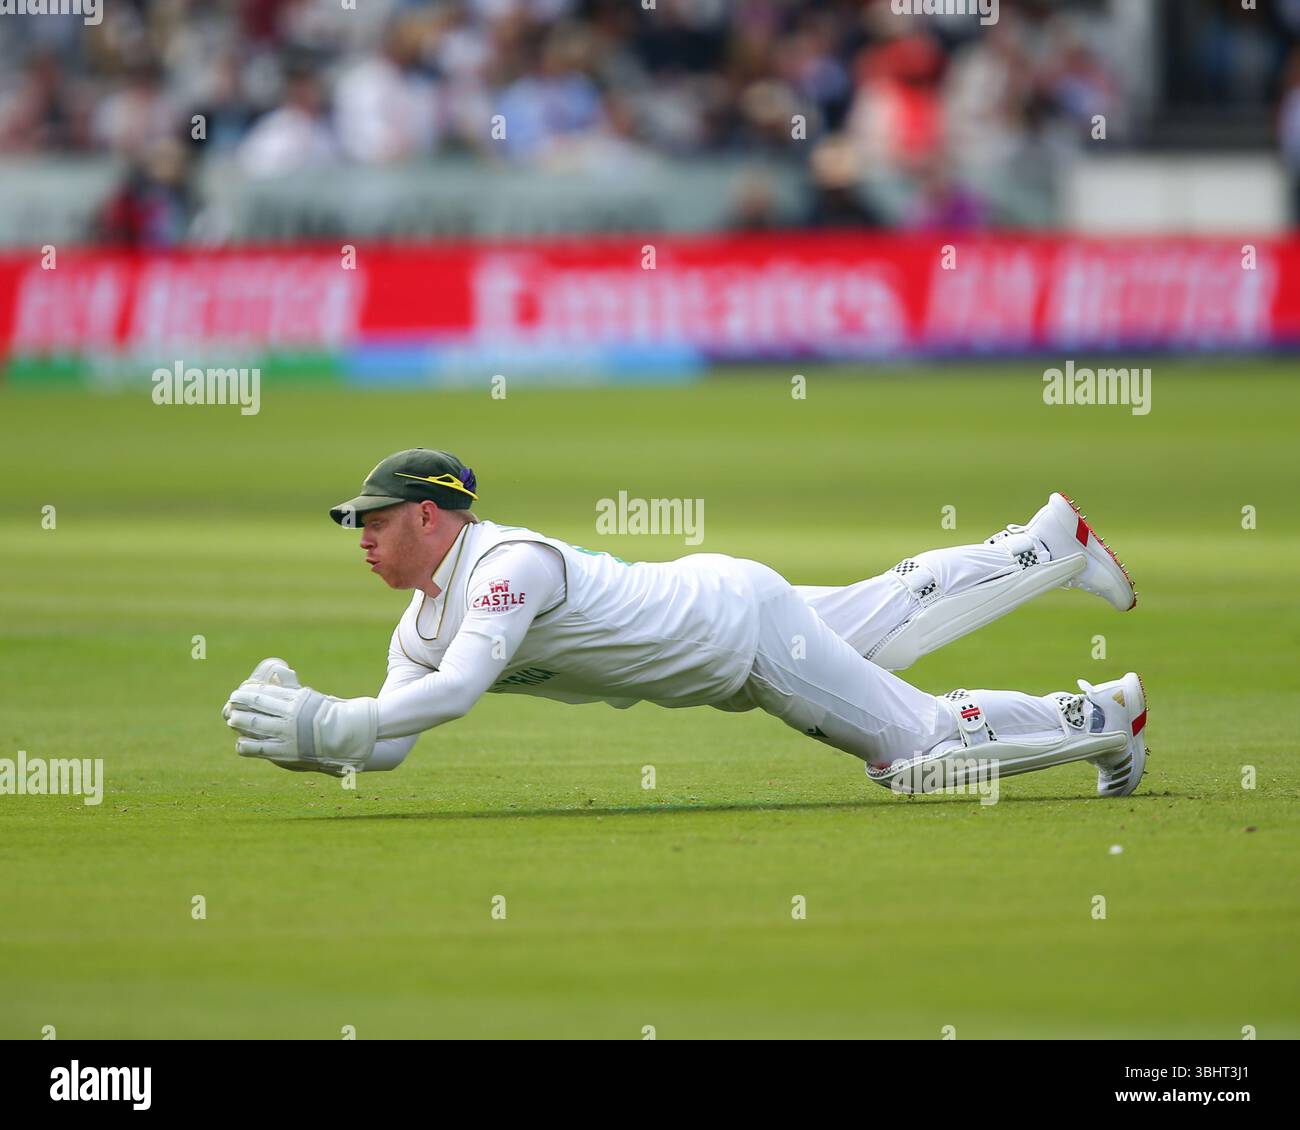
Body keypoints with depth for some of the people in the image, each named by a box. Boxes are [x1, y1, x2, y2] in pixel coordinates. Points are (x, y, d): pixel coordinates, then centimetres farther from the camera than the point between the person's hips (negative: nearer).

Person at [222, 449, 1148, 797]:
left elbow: (454, 692, -46)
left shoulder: (507, 565, -32)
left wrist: (324, 724, -48)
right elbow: (388, 745, -6)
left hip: (746, 620, -8)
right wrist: (302, 735, -25)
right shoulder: (423, 624, -4)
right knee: (898, 622, 27)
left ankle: (1104, 715, 8)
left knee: (919, 748, -9)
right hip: (712, 624, 8)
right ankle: (1053, 543, 45)